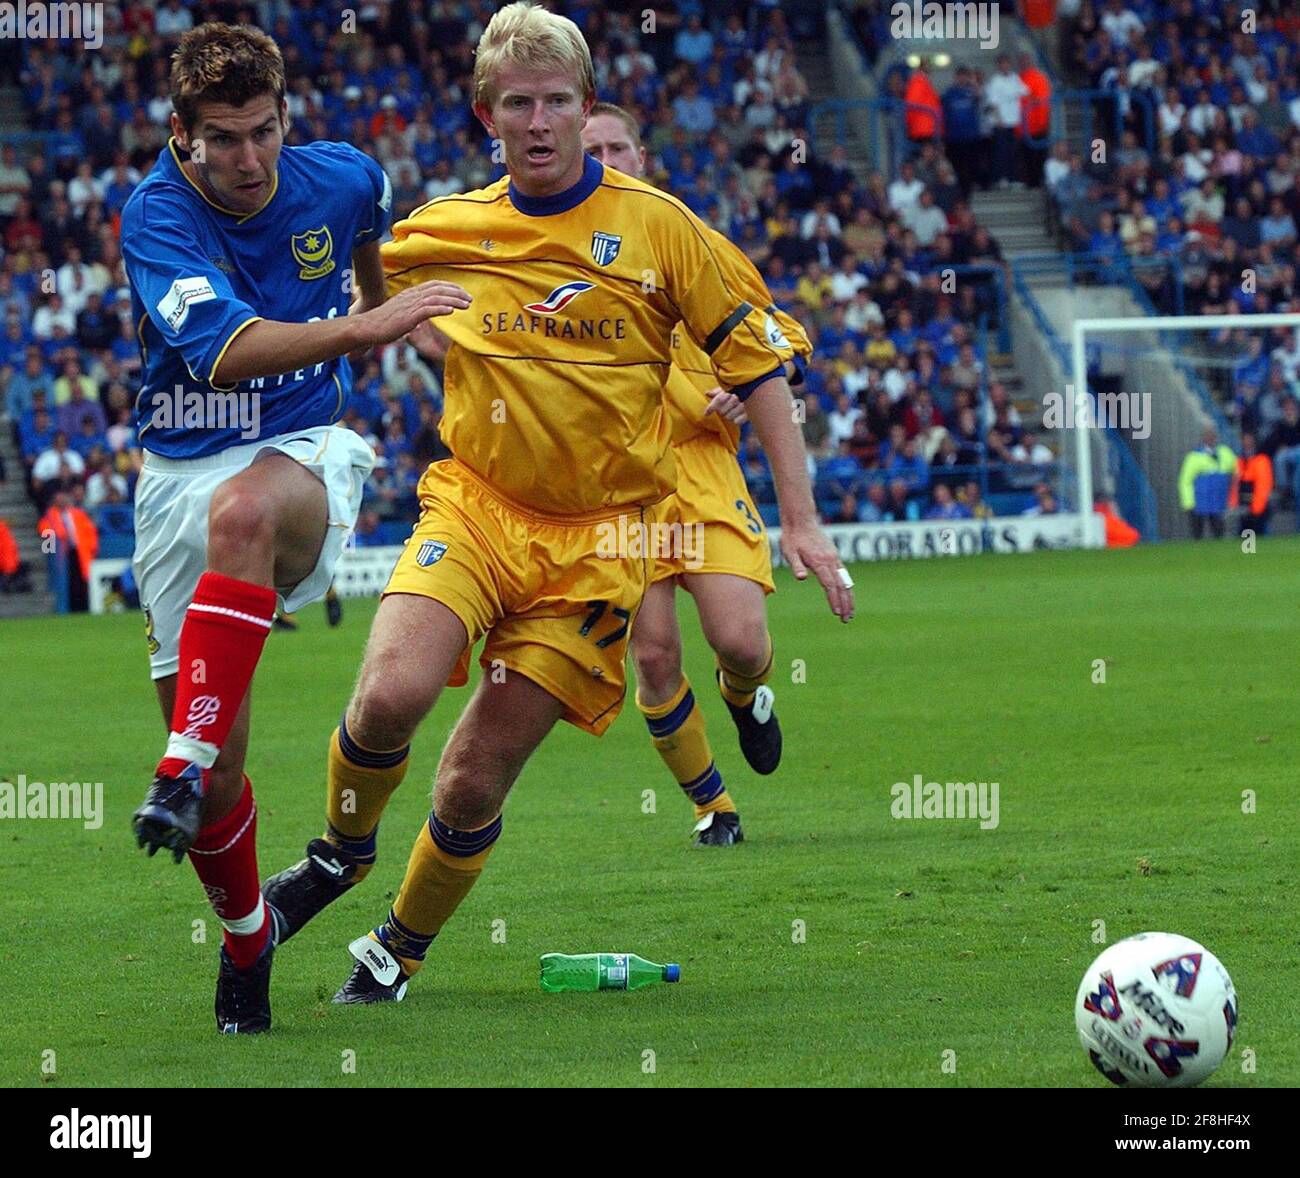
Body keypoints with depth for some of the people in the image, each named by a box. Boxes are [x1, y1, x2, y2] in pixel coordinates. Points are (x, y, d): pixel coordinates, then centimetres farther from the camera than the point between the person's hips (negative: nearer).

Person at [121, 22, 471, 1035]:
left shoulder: (343, 180, -4)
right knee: (221, 765, -2)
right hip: (182, 475, 0)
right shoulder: (157, 218, -17)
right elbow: (228, 351, -33)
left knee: (242, 512, -40)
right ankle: (246, 935, 27)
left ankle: (187, 771, -42)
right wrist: (358, 330, -44)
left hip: (306, 454, 0)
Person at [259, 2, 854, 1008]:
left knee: (475, 782, -5)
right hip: (475, 507, 1)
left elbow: (755, 365, 3)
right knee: (390, 696, -25)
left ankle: (399, 951, 21)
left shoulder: (658, 227, -2)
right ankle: (342, 850, 7)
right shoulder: (441, 234, 4)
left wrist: (802, 520, -1)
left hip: (598, 540, -1)